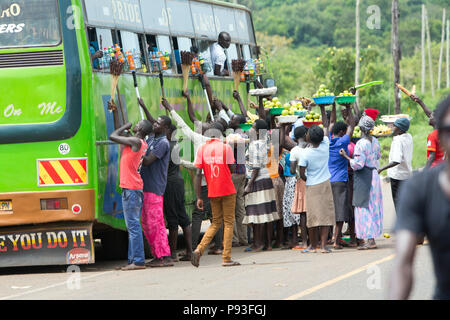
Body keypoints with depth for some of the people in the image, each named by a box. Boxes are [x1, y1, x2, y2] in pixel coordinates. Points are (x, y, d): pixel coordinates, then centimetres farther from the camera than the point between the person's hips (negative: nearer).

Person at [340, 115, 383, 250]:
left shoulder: (361, 144, -19)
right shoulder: (375, 141, 5)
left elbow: (358, 164, -21)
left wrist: (346, 156, -12)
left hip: (364, 178, -8)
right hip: (374, 174, 8)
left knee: (364, 208, -4)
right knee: (373, 207, 13)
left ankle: (370, 240, -6)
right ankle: (372, 237, 17)